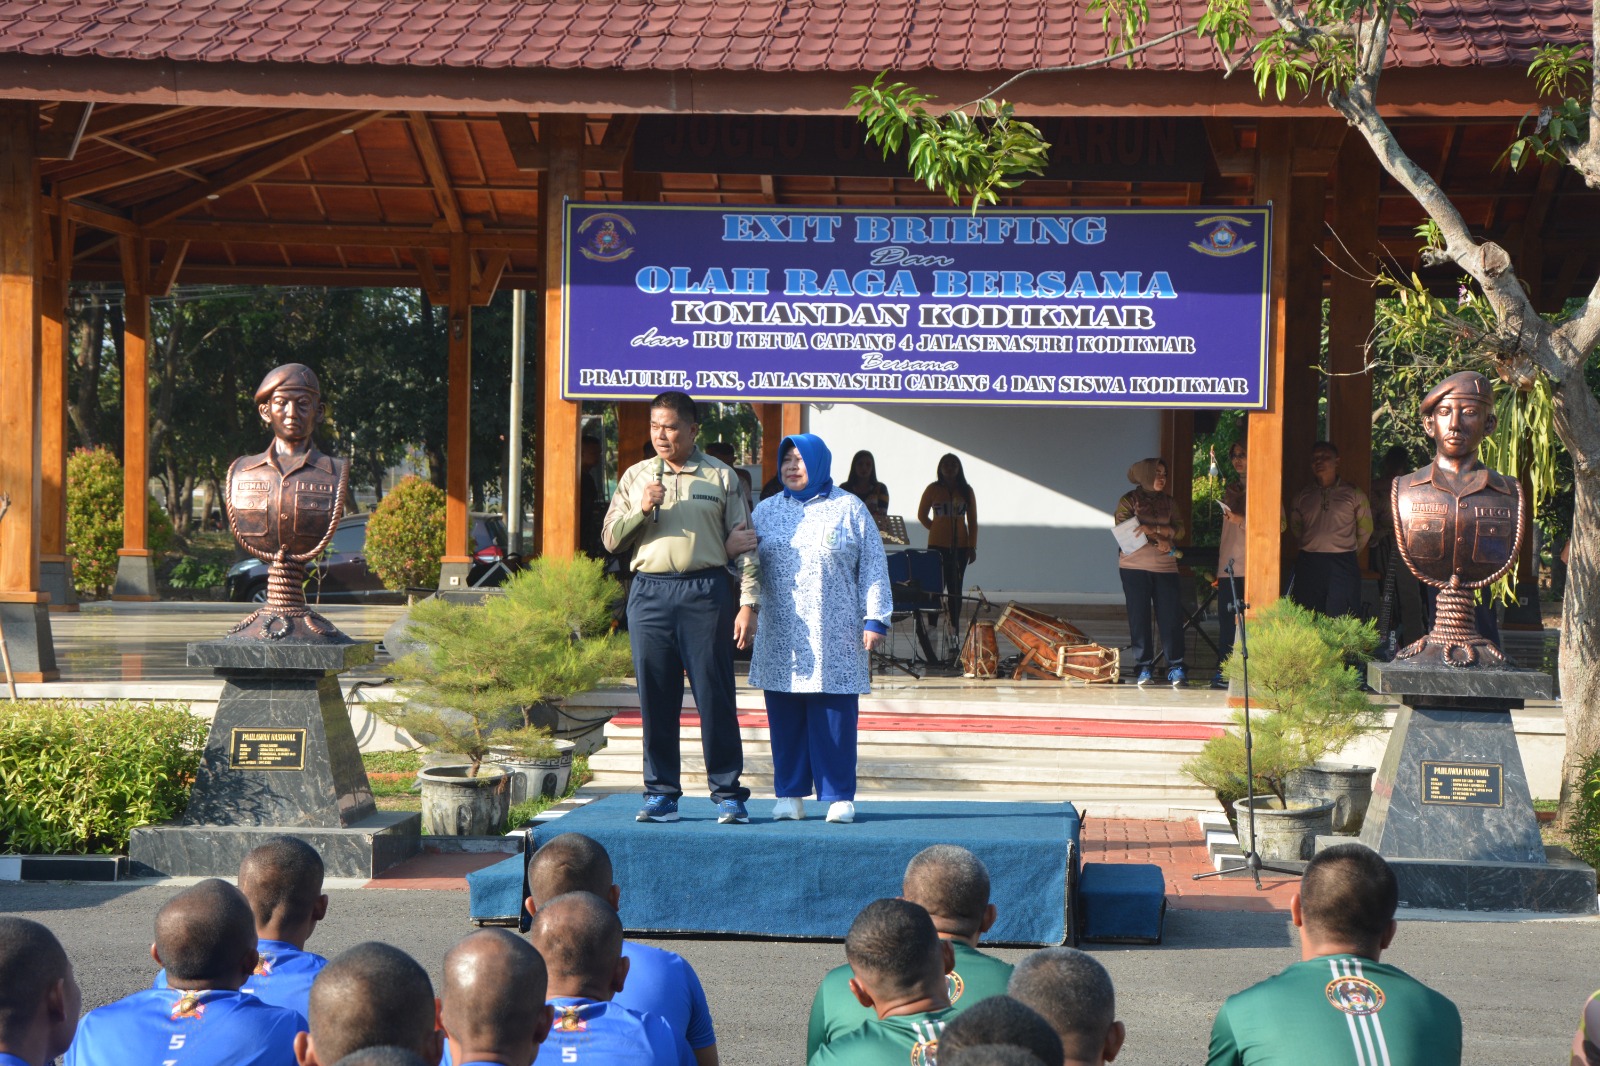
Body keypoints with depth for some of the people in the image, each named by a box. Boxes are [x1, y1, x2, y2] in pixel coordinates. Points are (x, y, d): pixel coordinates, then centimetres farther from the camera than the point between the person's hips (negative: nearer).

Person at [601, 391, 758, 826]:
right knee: (656, 699, 3)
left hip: (706, 593, -2)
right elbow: (610, 540, 11)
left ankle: (728, 794, 4)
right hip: (649, 592, 2)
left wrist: (748, 603, -2)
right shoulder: (636, 477, 13)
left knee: (715, 696, -2)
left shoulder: (721, 477, 7)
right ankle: (661, 794, 11)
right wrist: (641, 509, -6)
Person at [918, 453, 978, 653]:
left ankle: (955, 633, 6)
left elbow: (972, 521, 7)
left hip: (960, 546, 2)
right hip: (938, 546, -2)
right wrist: (937, 530, 5)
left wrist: (972, 546, 1)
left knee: (955, 589, 3)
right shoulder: (933, 489, 3)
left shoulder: (966, 491, 6)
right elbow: (922, 515, 12)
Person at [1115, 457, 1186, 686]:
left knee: (1171, 617, -5)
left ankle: (1176, 667, -2)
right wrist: (1157, 539, -12)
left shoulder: (1167, 502, 15)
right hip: (1135, 567, -2)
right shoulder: (1128, 501, 5)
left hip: (1165, 567, 2)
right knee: (1139, 618, -2)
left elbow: (1179, 530, 2)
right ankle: (1144, 668, 4)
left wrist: (1153, 529, -14)